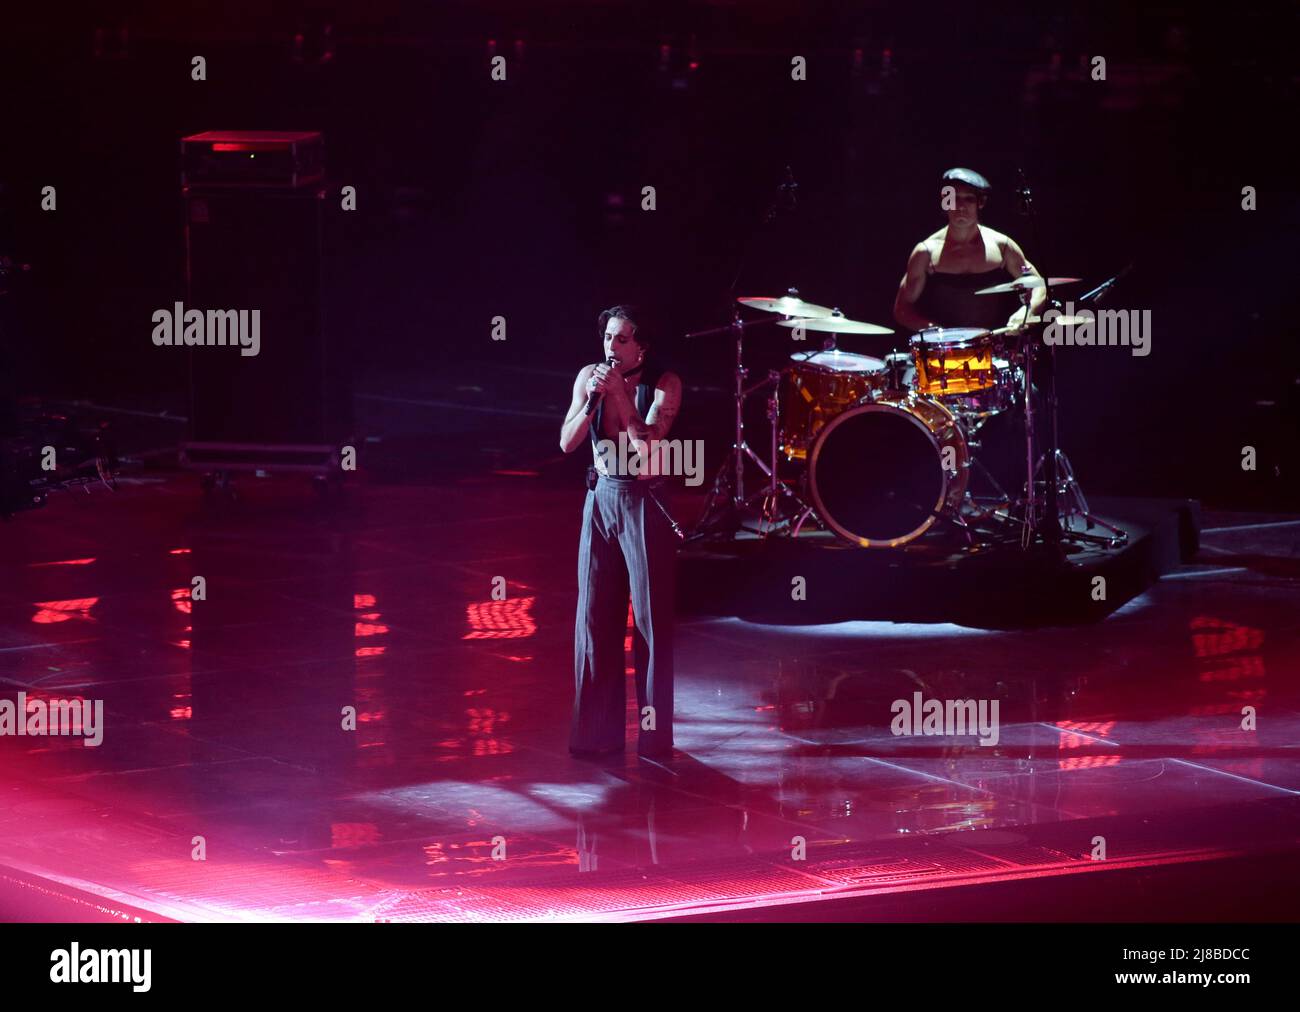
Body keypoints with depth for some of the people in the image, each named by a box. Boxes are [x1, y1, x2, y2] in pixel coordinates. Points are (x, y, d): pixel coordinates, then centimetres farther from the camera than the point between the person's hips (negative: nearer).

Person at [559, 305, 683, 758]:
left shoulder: (664, 384, -9)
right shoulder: (589, 377, 2)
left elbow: (647, 442, -19)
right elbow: (567, 443, -3)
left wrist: (620, 391, -22)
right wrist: (593, 398, -16)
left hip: (644, 504, -4)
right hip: (601, 499, 4)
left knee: (650, 619, -1)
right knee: (594, 616, 3)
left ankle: (654, 735, 4)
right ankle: (596, 732, 10)